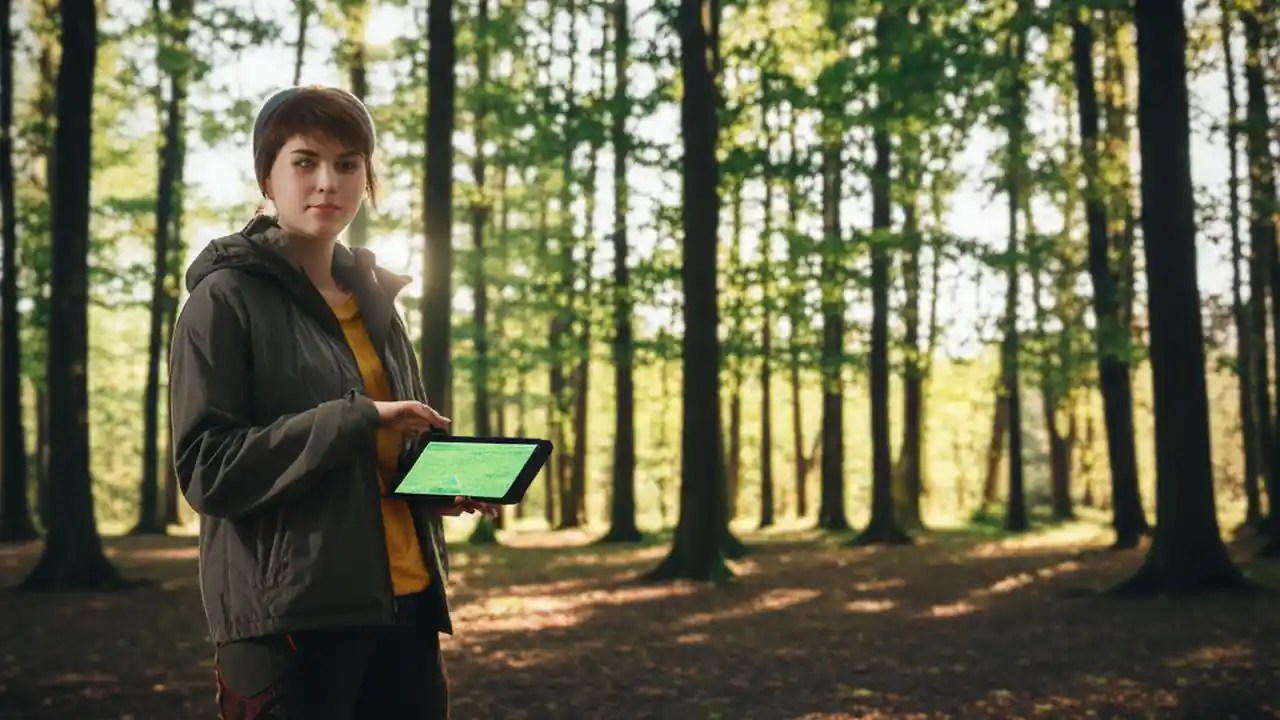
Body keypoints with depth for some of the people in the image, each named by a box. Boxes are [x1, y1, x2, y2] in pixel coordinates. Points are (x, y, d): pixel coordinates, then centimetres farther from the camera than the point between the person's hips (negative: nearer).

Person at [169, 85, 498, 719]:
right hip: (289, 616, -6)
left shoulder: (375, 300, 15)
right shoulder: (226, 298, -5)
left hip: (402, 602, 7)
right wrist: (355, 419, -21)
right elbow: (205, 468, -13)